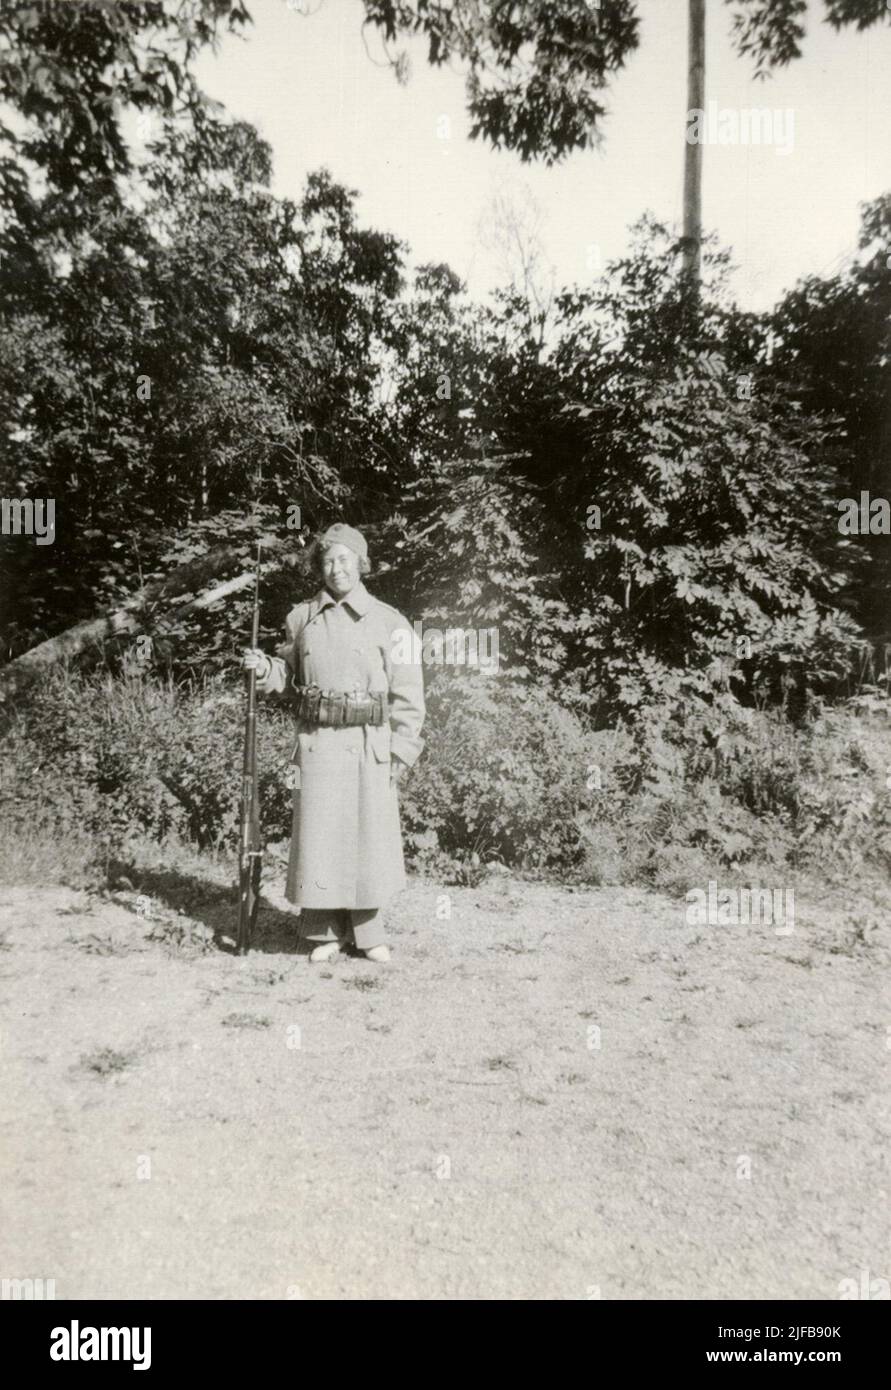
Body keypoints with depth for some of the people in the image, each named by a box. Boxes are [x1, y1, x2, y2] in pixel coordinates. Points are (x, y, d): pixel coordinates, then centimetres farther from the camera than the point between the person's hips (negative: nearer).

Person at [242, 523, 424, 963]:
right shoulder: (301, 618, 8)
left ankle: (370, 932, 20)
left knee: (371, 837, 3)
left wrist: (399, 755, -6)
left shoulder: (389, 622, 0)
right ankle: (324, 933, 19)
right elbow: (289, 673, 20)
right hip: (316, 745, 2)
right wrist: (265, 668, -2)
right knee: (318, 838, 5)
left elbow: (407, 696, -1)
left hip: (370, 748, -2)